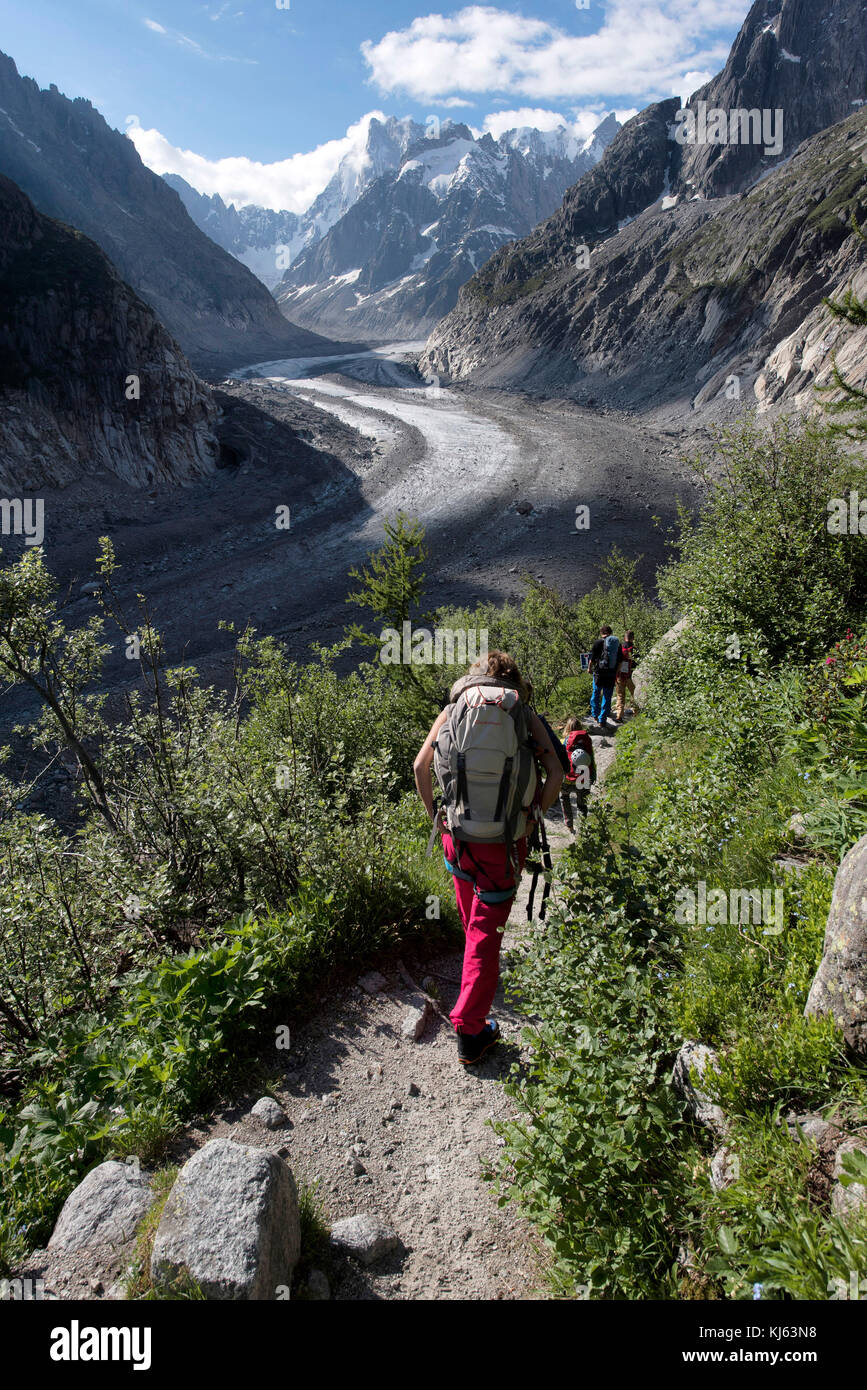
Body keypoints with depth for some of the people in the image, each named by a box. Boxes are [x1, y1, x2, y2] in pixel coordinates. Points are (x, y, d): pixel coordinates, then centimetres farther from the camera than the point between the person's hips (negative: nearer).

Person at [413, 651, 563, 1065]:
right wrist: (534, 815, 4)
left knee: (471, 919, 28)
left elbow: (420, 767, 0)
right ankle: (469, 1030, 10)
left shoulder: (451, 711, 4)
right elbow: (555, 774, -8)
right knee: (486, 931, 8)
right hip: (504, 843, -2)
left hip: (457, 835, 2)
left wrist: (434, 813, 11)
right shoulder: (525, 715, 0)